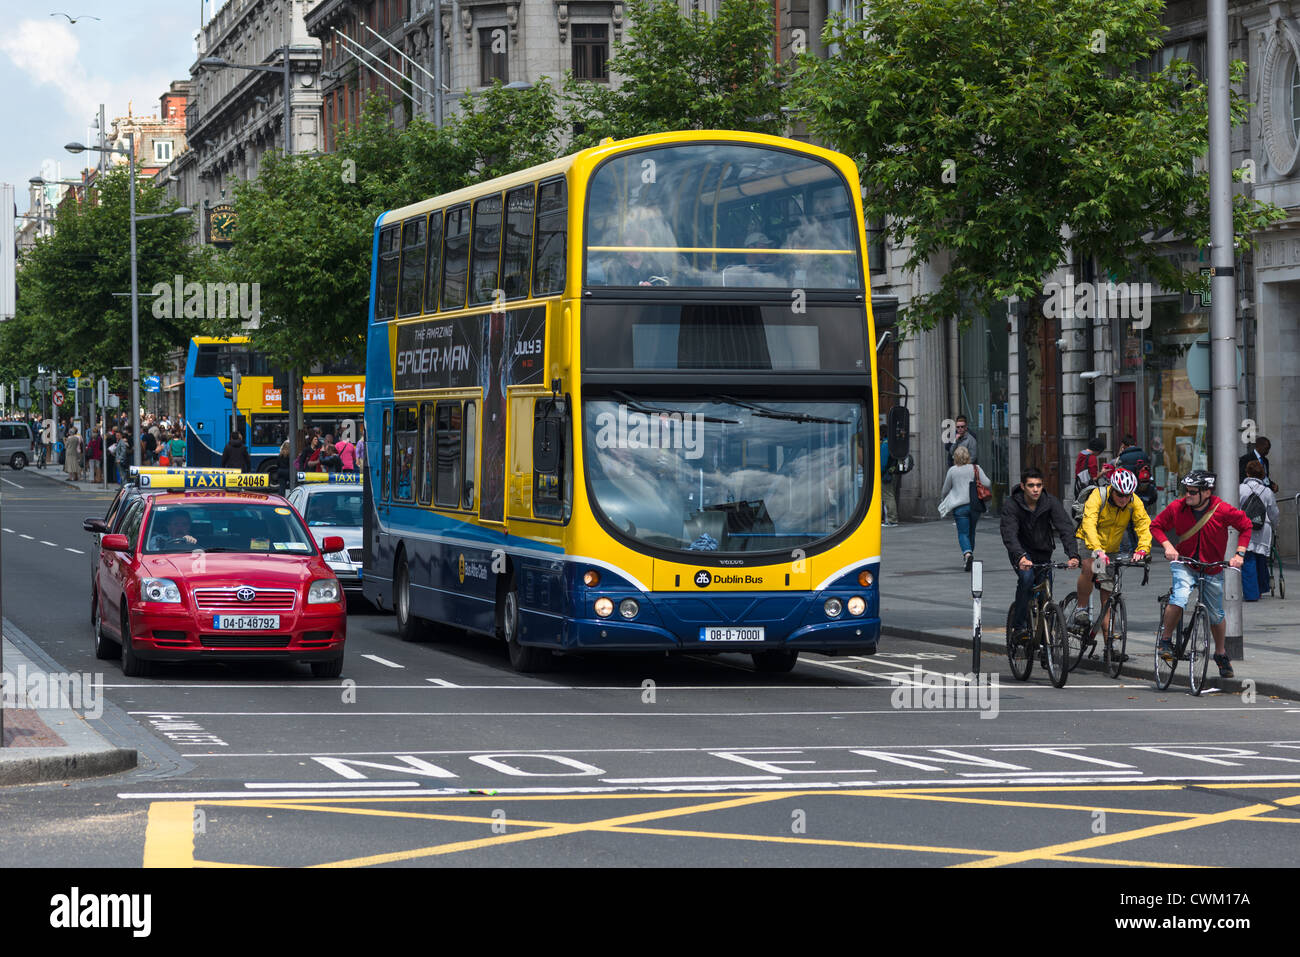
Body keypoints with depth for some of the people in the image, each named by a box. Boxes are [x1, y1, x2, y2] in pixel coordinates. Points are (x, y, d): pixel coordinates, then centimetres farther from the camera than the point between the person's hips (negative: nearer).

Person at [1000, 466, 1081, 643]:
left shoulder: (1051, 502, -15)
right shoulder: (1011, 504, -21)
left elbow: (1066, 528, -25)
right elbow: (1009, 534, -34)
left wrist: (1073, 555, -41)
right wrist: (1020, 557, -52)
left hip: (1043, 551, 3)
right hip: (1021, 550, -3)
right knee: (1027, 577, -29)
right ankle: (1019, 626, -18)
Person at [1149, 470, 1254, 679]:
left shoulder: (1222, 510, -17)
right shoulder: (1177, 507, -14)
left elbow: (1246, 525, -2)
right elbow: (1156, 525, 0)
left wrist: (1239, 554, -9)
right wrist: (1167, 545, -16)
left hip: (1213, 567, 1)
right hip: (1184, 562, -1)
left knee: (1216, 614, 11)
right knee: (1179, 597, -29)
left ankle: (1220, 654, 33)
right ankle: (1166, 640, -12)